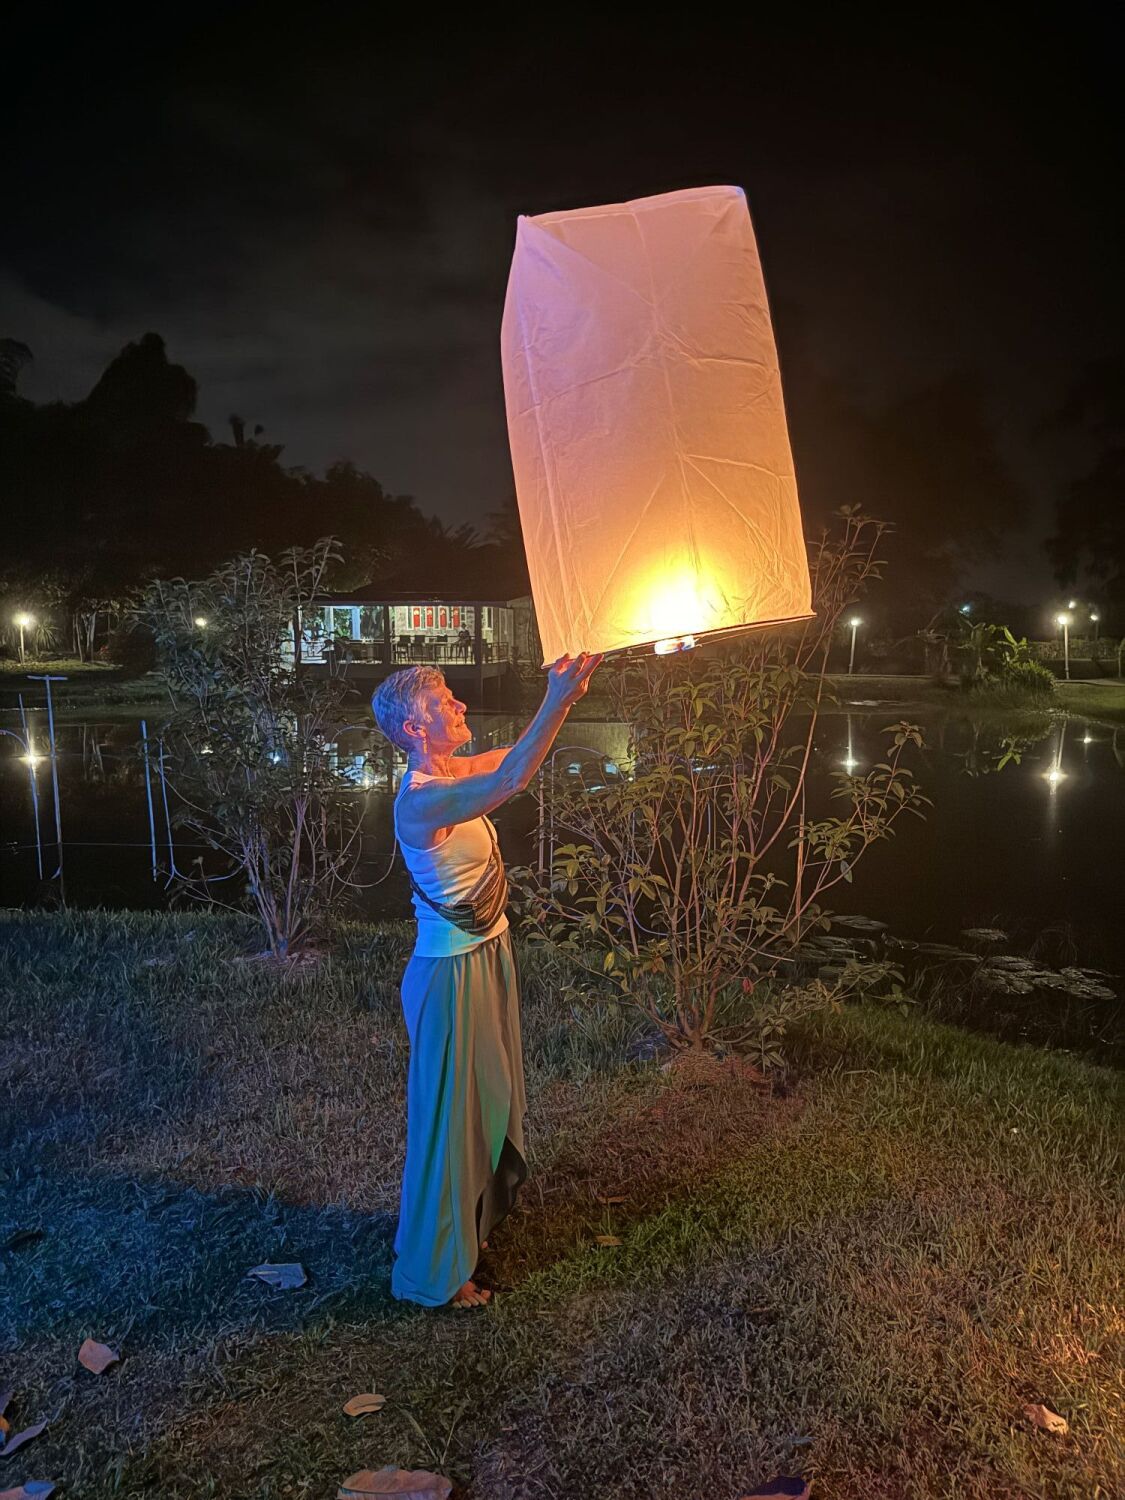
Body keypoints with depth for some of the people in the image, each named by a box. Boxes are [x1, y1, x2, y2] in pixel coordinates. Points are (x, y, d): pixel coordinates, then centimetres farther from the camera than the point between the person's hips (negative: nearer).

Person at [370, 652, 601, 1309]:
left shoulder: (452, 773, 0)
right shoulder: (421, 800, -27)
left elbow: (519, 758, 8)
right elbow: (513, 779, -40)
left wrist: (567, 695, -6)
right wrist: (557, 698, -40)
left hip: (488, 954, 9)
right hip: (453, 971, -9)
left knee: (490, 1096, 25)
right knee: (450, 1111, 7)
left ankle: (474, 1218, 49)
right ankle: (436, 1271, 27)